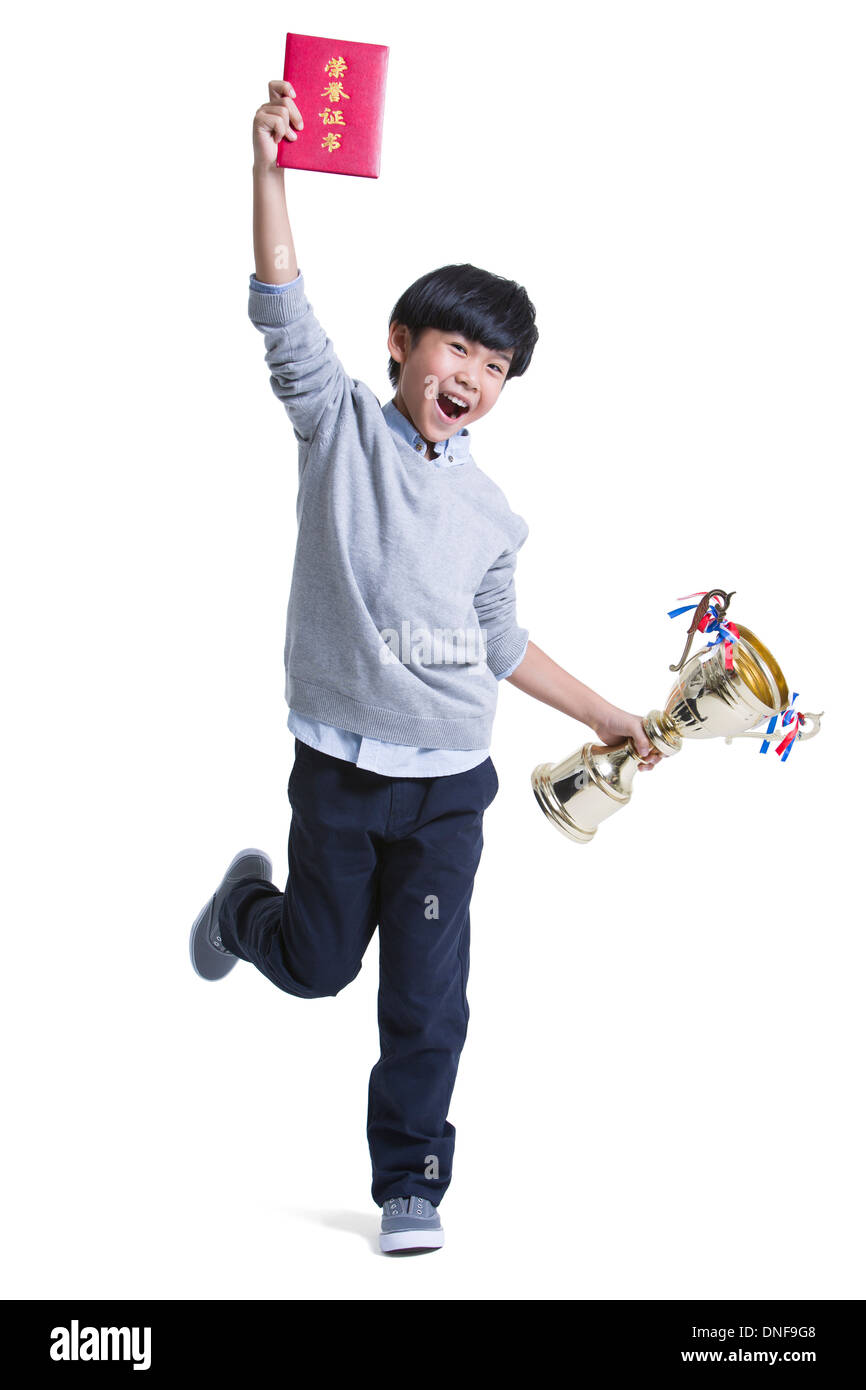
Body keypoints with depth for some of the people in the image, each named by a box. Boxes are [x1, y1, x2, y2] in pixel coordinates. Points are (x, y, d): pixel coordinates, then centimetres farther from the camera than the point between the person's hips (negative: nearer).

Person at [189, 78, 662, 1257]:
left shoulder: (492, 515, 7)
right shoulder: (340, 424, -2)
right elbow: (282, 309, -16)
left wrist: (605, 718, 19)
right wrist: (270, 167, -27)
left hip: (449, 785, 2)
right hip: (340, 770, -2)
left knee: (427, 1001, 2)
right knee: (316, 967, 13)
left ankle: (411, 1185, 19)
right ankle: (250, 902, 48)